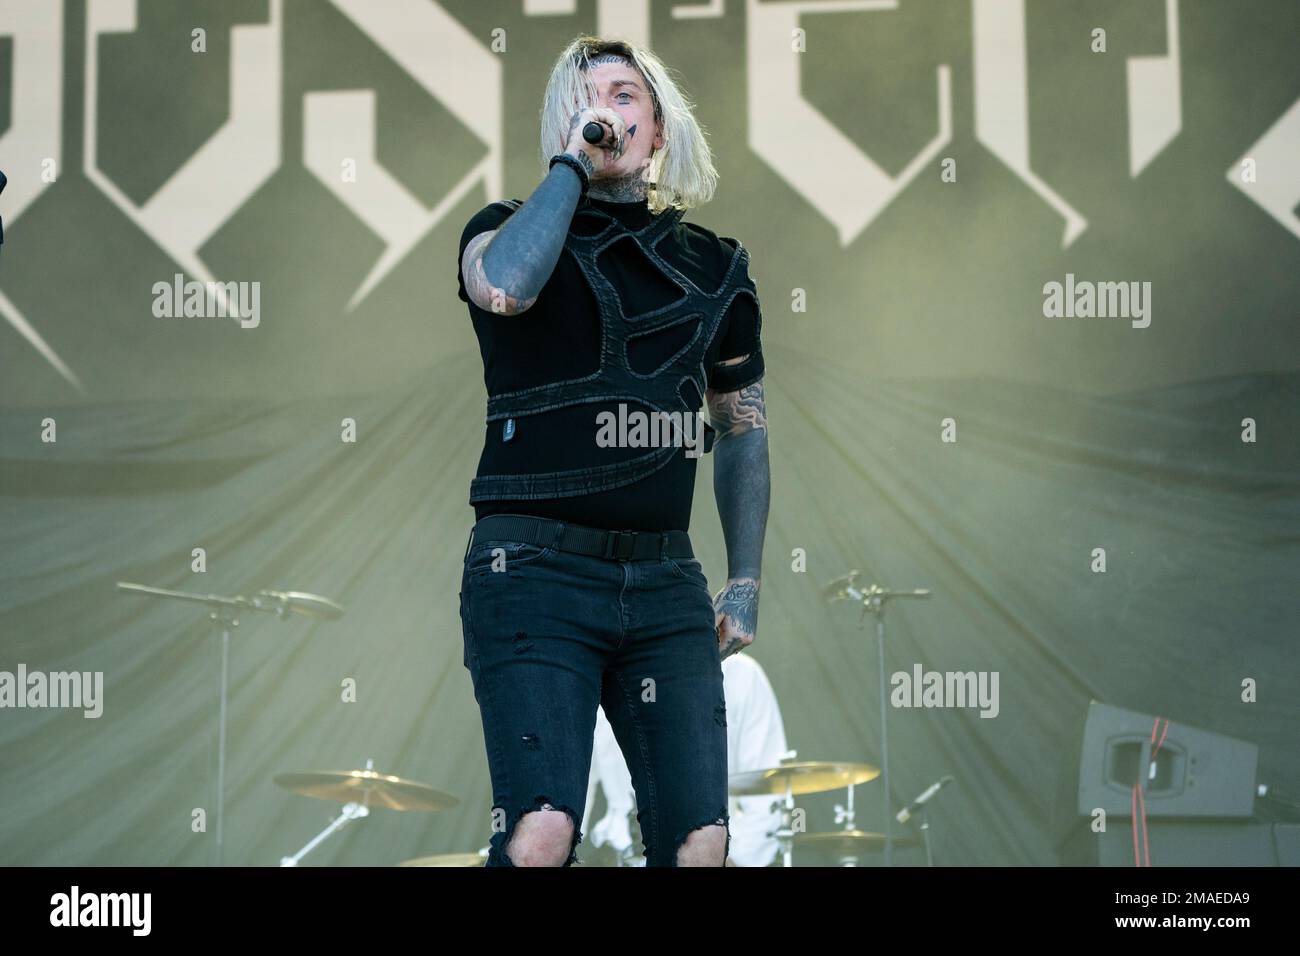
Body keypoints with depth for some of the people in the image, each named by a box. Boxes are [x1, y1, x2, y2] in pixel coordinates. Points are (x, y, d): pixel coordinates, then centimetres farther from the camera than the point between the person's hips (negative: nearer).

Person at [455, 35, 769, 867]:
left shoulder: (714, 267, 14)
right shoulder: (516, 231, 4)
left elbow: (743, 428, 23)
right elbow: (502, 287, -22)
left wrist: (746, 582, 17)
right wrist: (572, 164, -9)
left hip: (665, 580, 4)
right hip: (536, 571, -4)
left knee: (700, 843, -2)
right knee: (541, 835, -19)